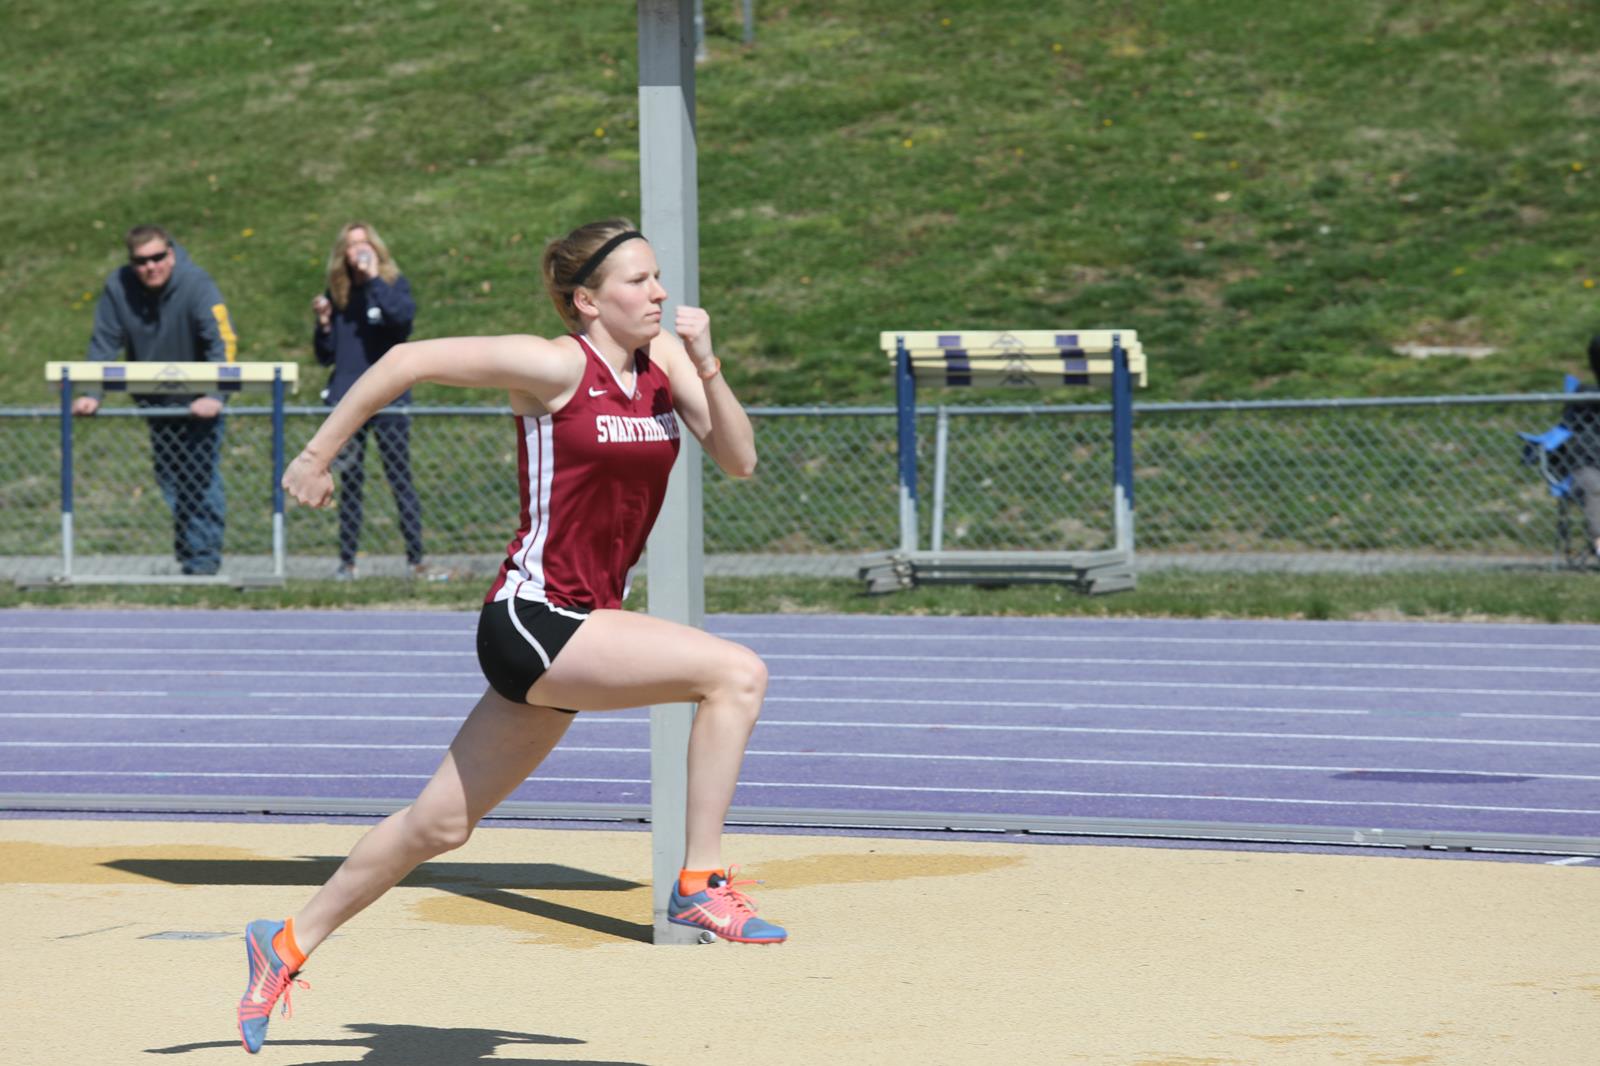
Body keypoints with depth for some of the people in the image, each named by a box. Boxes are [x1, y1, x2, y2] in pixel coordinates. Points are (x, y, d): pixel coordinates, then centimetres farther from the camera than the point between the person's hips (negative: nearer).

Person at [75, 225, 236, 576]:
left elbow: (223, 342, -27)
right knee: (170, 482, 9)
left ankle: (203, 558, -3)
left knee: (202, 479, -8)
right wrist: (91, 394, -18)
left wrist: (214, 395, -38)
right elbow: (104, 343, -7)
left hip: (199, 403, -4)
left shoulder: (196, 284, -22)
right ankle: (185, 553, 20)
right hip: (154, 400, 4)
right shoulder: (118, 288, -11)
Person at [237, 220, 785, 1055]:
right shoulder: (554, 367, -12)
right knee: (736, 673, -22)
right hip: (532, 618, -8)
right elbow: (406, 361, -8)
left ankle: (289, 944, 30)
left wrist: (706, 365, -13)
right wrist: (316, 457, -3)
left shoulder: (664, 359, 7)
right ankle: (701, 883, -17)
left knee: (442, 823, 16)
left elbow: (740, 461, 1)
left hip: (582, 627, 8)